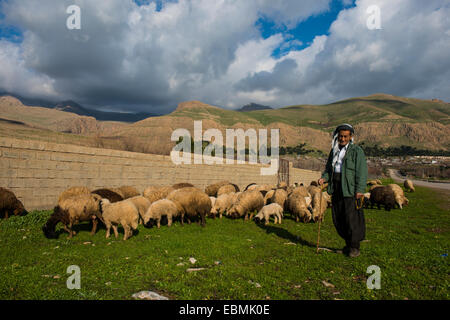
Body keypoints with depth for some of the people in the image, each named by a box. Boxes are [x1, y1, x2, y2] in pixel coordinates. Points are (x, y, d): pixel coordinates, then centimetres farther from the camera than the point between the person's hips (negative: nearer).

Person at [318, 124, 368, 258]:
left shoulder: (357, 151, -3)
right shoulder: (334, 151, 15)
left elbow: (361, 171, -7)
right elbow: (329, 168, 21)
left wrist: (360, 190, -15)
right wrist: (324, 178, 0)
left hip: (350, 190, -6)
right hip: (336, 189, 6)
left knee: (352, 219, -4)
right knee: (338, 219, 9)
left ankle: (355, 247, 12)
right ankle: (348, 244, 24)